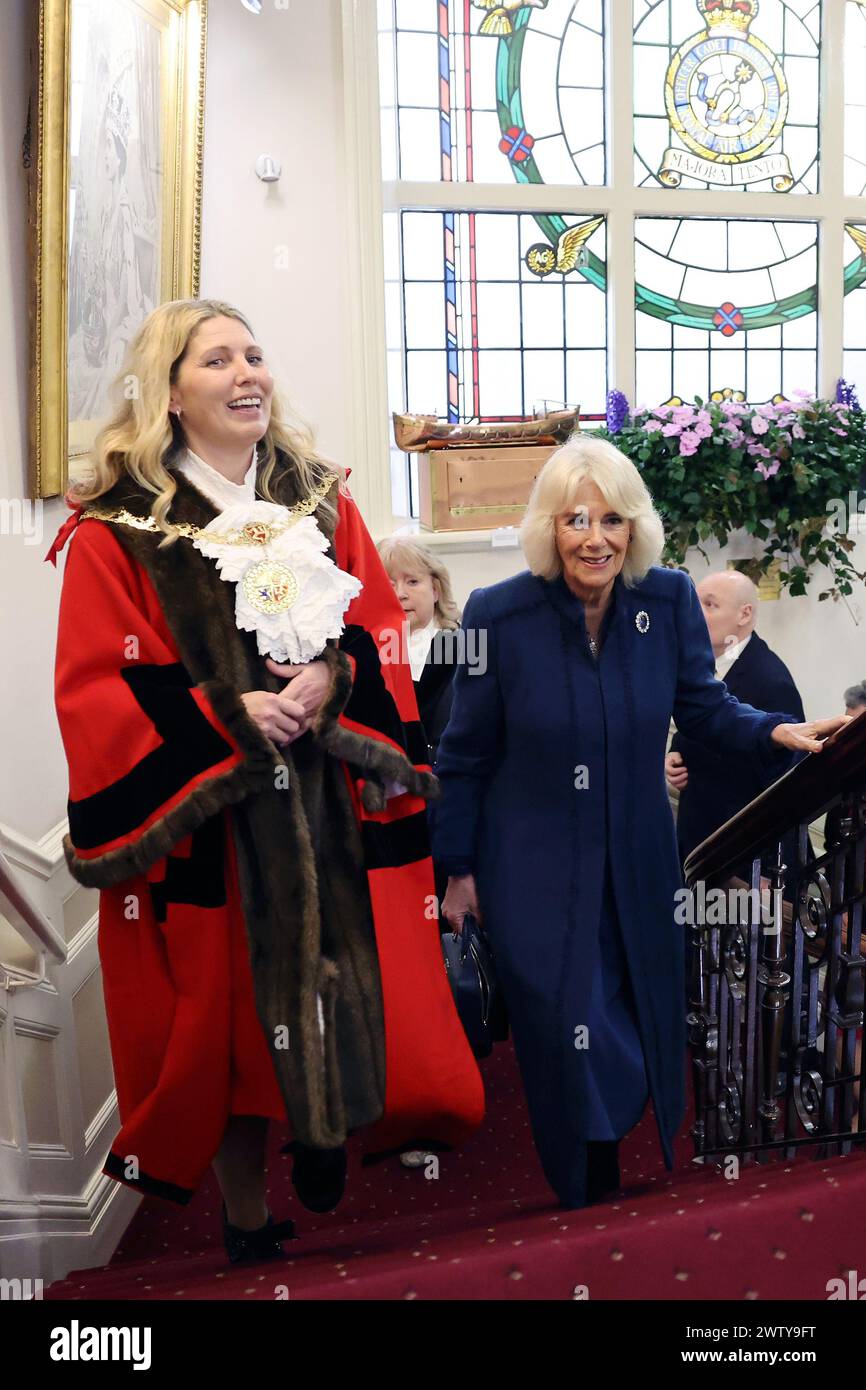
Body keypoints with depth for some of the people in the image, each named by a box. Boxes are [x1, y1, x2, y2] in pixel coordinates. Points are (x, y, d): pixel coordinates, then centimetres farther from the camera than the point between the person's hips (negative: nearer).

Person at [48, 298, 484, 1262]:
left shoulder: (322, 502, 11)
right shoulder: (116, 528, -3)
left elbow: (382, 630, 10)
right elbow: (94, 689, -8)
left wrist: (333, 677, -11)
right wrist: (226, 717, -17)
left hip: (333, 809, 3)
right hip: (202, 814, -3)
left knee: (352, 992, 1)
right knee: (229, 1013, 7)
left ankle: (325, 1130, 30)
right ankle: (246, 1219, 26)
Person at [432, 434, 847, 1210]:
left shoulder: (671, 601, -9)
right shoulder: (500, 615, -15)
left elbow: (706, 709, 1)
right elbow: (466, 758, -5)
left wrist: (777, 731, -19)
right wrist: (459, 870, 0)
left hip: (638, 864, 3)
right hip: (533, 873, -3)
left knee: (648, 1035, 15)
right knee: (563, 1046, 0)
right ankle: (578, 1196, 23)